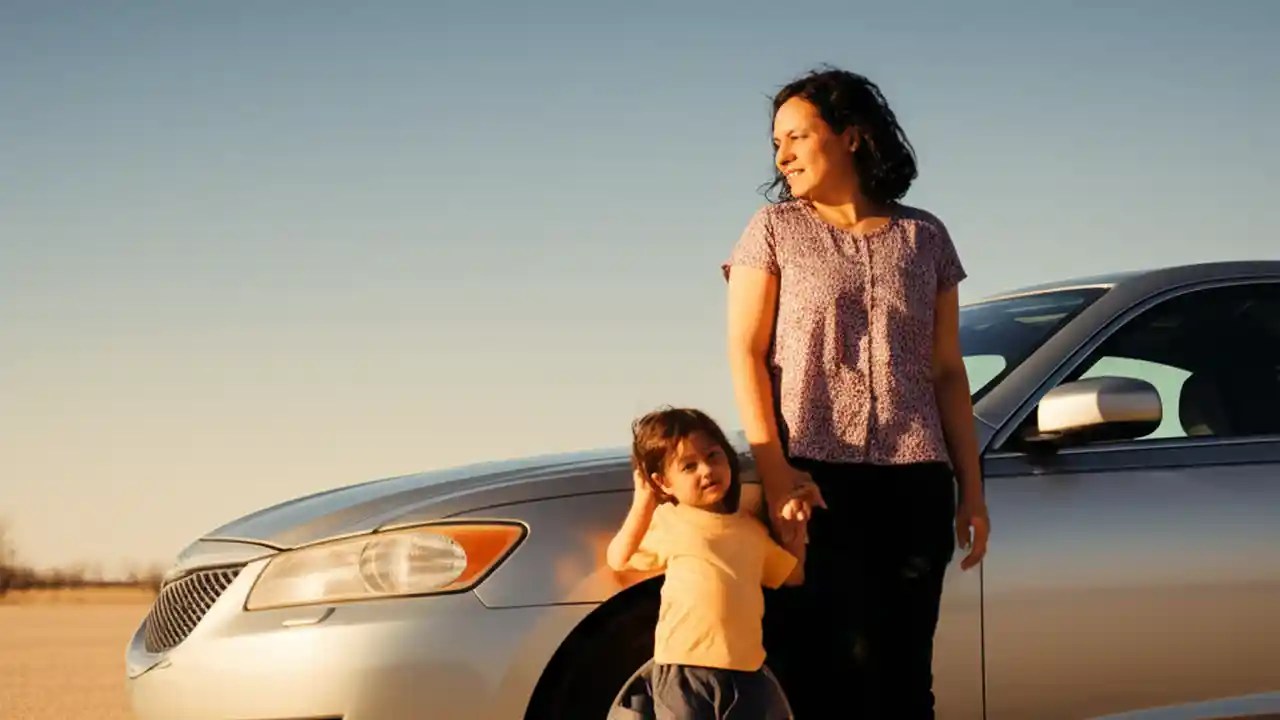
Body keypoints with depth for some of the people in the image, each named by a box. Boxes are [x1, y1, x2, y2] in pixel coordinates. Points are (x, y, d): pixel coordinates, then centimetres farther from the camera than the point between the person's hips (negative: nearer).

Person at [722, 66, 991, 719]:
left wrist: (972, 491, 8)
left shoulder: (925, 237, 13)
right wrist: (774, 473, -12)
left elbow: (947, 372, 14)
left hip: (914, 484, 2)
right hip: (814, 480, -2)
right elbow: (745, 355, 1)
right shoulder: (775, 230, 8)